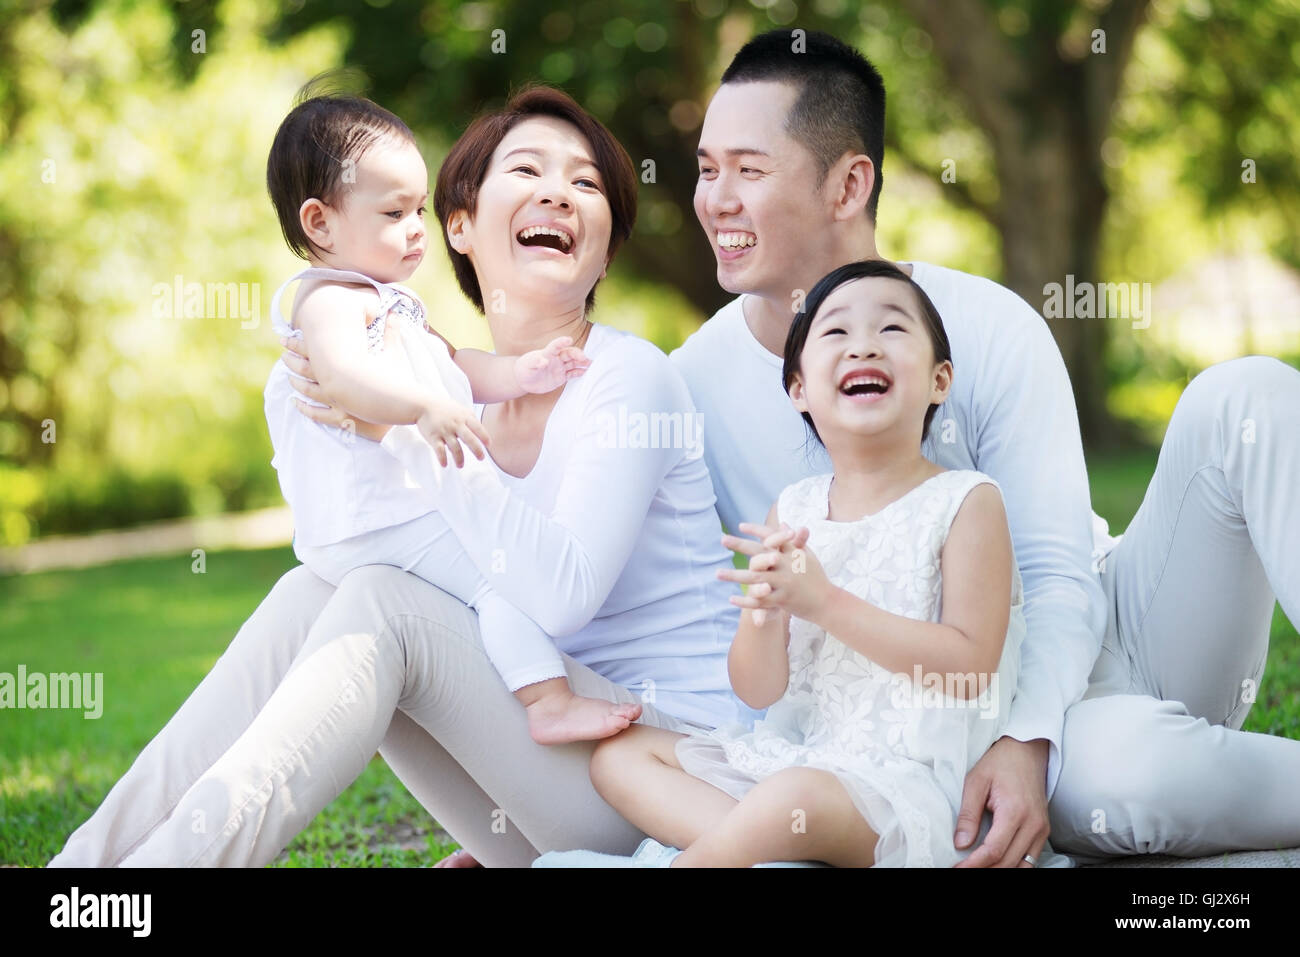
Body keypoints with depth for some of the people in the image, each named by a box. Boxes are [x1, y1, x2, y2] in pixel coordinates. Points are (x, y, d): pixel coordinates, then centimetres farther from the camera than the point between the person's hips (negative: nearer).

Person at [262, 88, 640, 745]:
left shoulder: (392, 308, 24)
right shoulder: (330, 302, -12)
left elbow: (456, 370, 24)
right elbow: (347, 376, -32)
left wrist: (522, 372, 5)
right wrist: (425, 407, -47)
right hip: (368, 522, -11)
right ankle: (548, 703, -29)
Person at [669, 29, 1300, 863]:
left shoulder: (988, 332, -10)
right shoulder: (694, 386, -6)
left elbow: (1061, 576, -13)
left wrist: (1027, 741, -30)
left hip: (1091, 634, 2)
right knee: (1119, 763, -40)